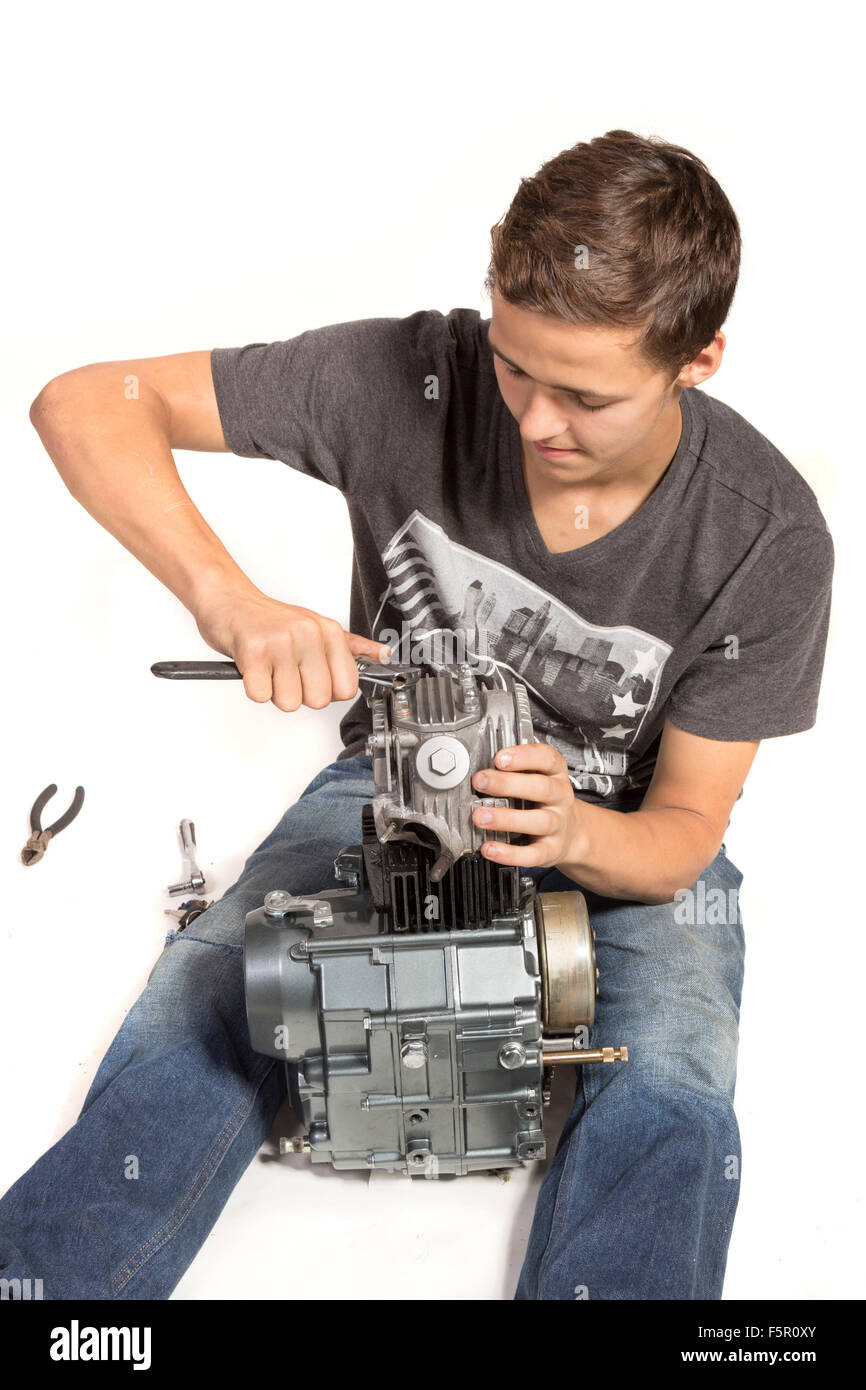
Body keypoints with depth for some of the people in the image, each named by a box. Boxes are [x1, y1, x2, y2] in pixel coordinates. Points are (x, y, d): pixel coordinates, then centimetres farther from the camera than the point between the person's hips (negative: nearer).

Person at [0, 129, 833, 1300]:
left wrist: (575, 833, -37)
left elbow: (683, 829, -13)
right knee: (196, 1020, -22)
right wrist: (228, 597, -38)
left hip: (621, 841, 0)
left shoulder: (768, 537, -21)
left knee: (668, 1098, -29)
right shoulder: (412, 377, -22)